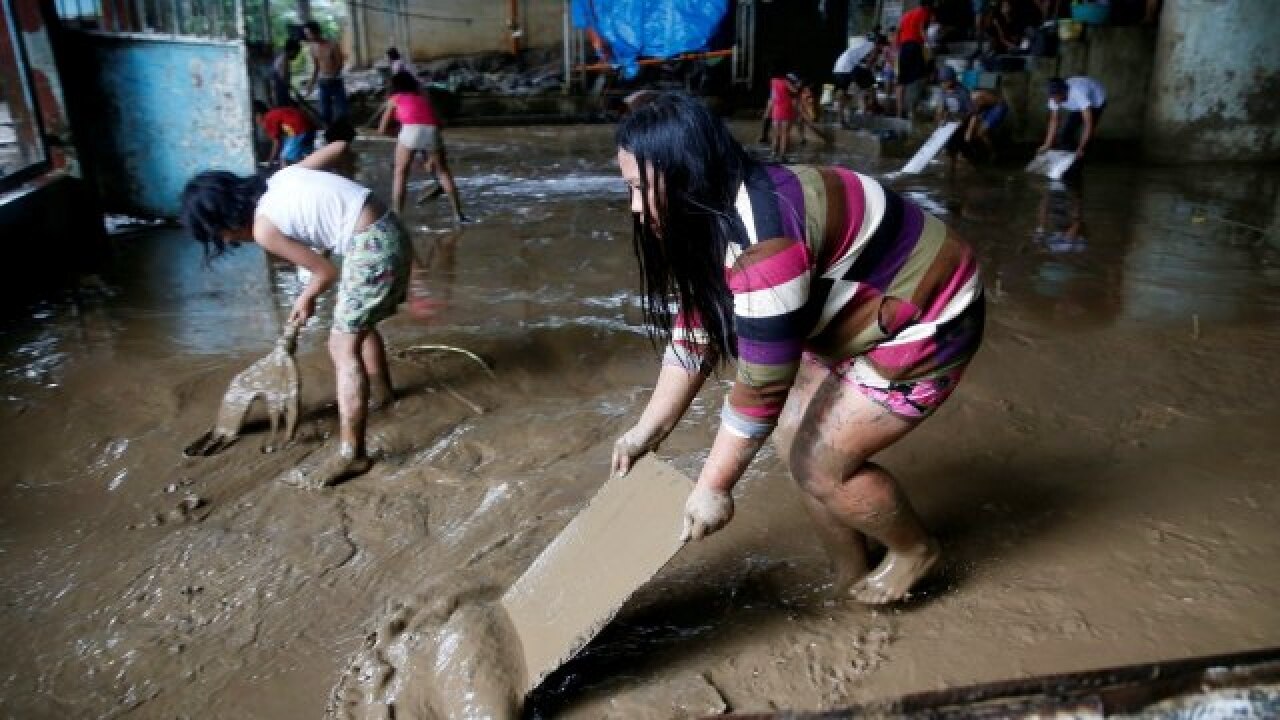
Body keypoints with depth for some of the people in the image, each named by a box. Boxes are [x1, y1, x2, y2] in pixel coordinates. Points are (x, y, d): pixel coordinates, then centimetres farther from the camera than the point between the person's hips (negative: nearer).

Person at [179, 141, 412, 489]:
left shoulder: (264, 229, -11)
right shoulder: (282, 176, 9)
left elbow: (326, 272, -5)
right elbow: (338, 146, 16)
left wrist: (306, 299, 16)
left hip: (372, 248, -9)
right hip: (389, 231, 9)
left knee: (343, 348, -5)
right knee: (359, 324, 29)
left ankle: (351, 454, -3)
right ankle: (379, 390, 51)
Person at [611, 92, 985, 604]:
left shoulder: (762, 237, -34)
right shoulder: (712, 221, -4)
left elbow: (762, 386, -29)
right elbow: (696, 333, 3)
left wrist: (712, 487, -19)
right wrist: (647, 431, 2)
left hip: (927, 322, -9)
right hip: (865, 316, 9)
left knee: (821, 464, -7)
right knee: (794, 442, 7)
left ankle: (915, 551, 20)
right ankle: (852, 575, 25)